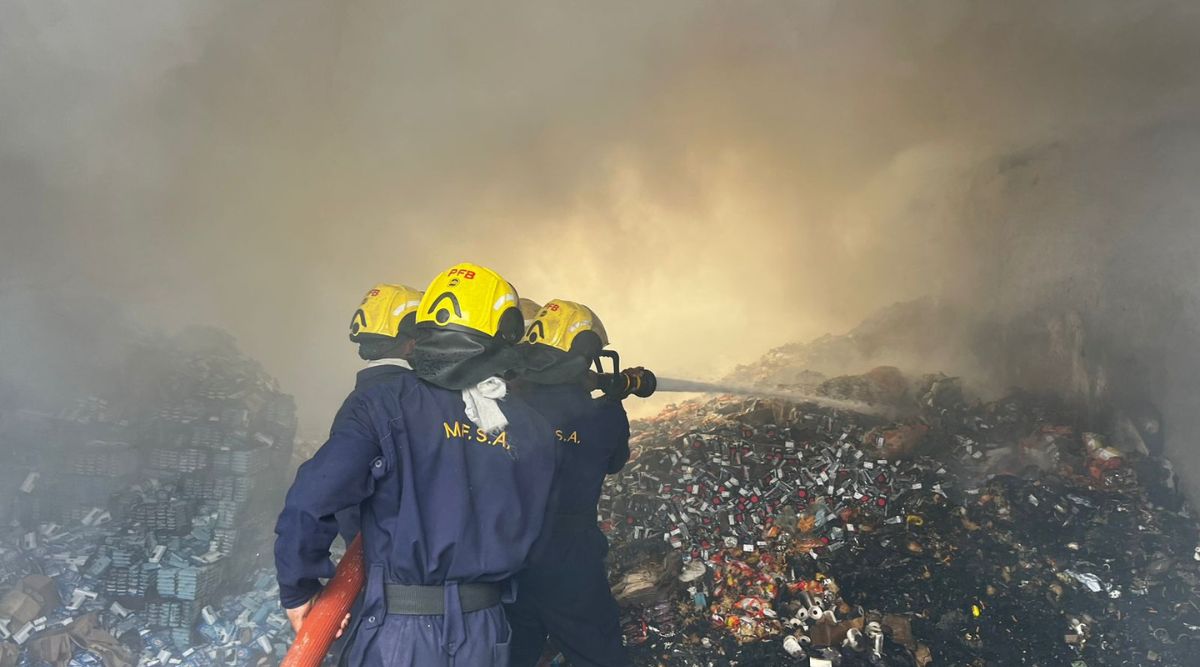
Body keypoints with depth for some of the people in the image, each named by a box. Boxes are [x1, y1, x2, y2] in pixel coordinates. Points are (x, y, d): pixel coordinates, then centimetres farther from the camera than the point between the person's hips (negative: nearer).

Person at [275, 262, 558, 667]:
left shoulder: (385, 405, -11)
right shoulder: (533, 430, 0)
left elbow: (311, 501, -18)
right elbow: (527, 535, 7)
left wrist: (298, 590, -3)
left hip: (400, 633, -3)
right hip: (486, 634, 4)